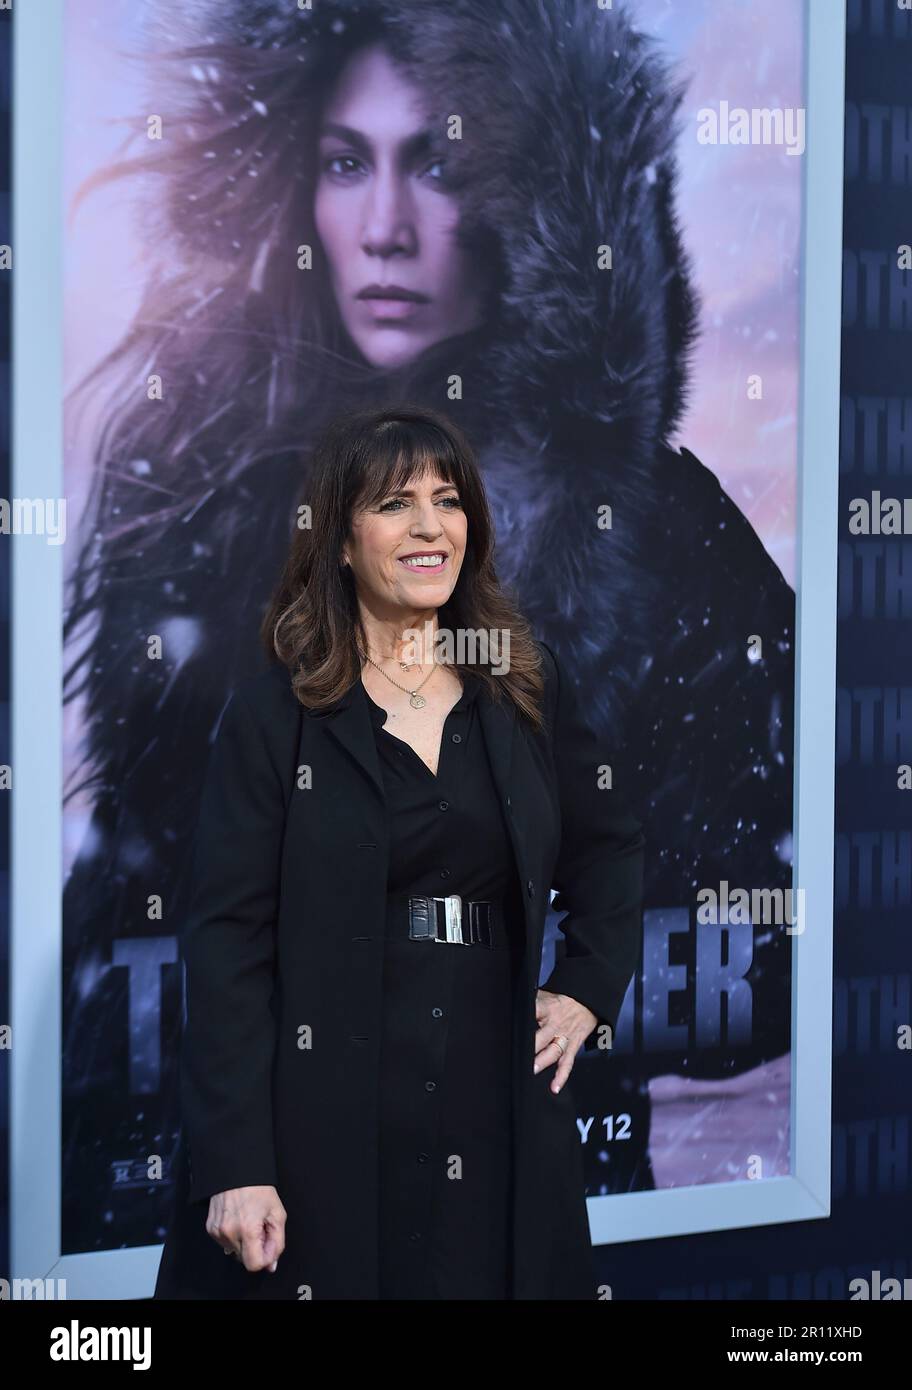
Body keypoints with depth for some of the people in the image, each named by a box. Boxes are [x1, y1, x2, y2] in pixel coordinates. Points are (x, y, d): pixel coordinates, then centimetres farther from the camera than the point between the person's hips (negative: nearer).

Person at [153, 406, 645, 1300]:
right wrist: (234, 1166, -14)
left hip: (500, 1115, 3)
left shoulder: (528, 689, 7)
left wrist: (586, 991, 7)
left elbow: (611, 851, 22)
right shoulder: (273, 714, -4)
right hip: (326, 1121, -3)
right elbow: (228, 941, -8)